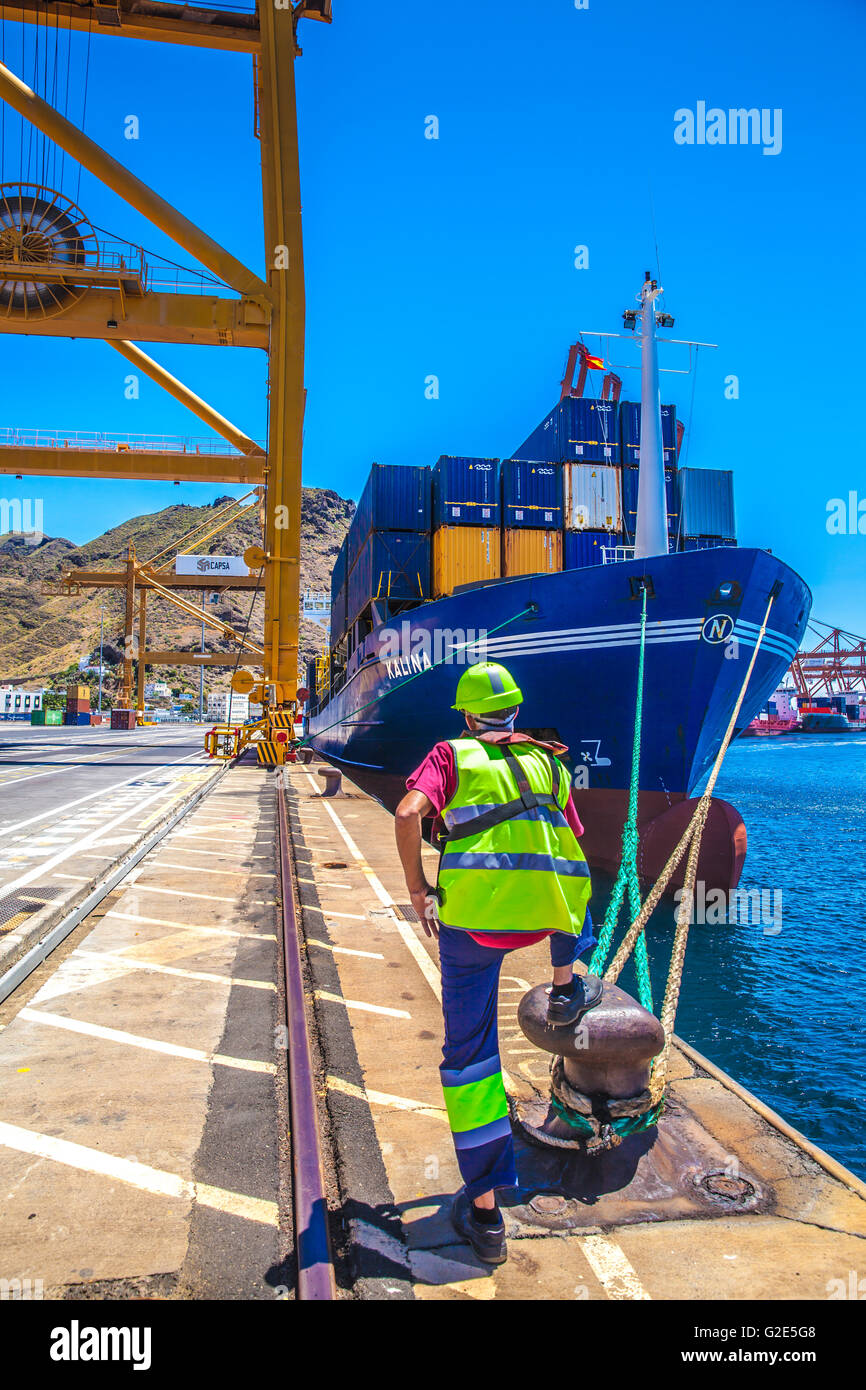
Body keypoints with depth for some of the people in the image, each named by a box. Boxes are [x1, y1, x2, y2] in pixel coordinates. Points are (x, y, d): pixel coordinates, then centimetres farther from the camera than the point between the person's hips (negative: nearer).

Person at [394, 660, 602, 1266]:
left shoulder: (451, 755, 10)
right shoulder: (547, 761, 19)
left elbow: (408, 813, -8)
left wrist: (417, 889, 2)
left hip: (471, 916, -2)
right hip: (550, 910, 2)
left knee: (469, 1051, 9)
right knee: (577, 889, 39)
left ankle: (484, 1209, 15)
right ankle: (565, 990, 47)